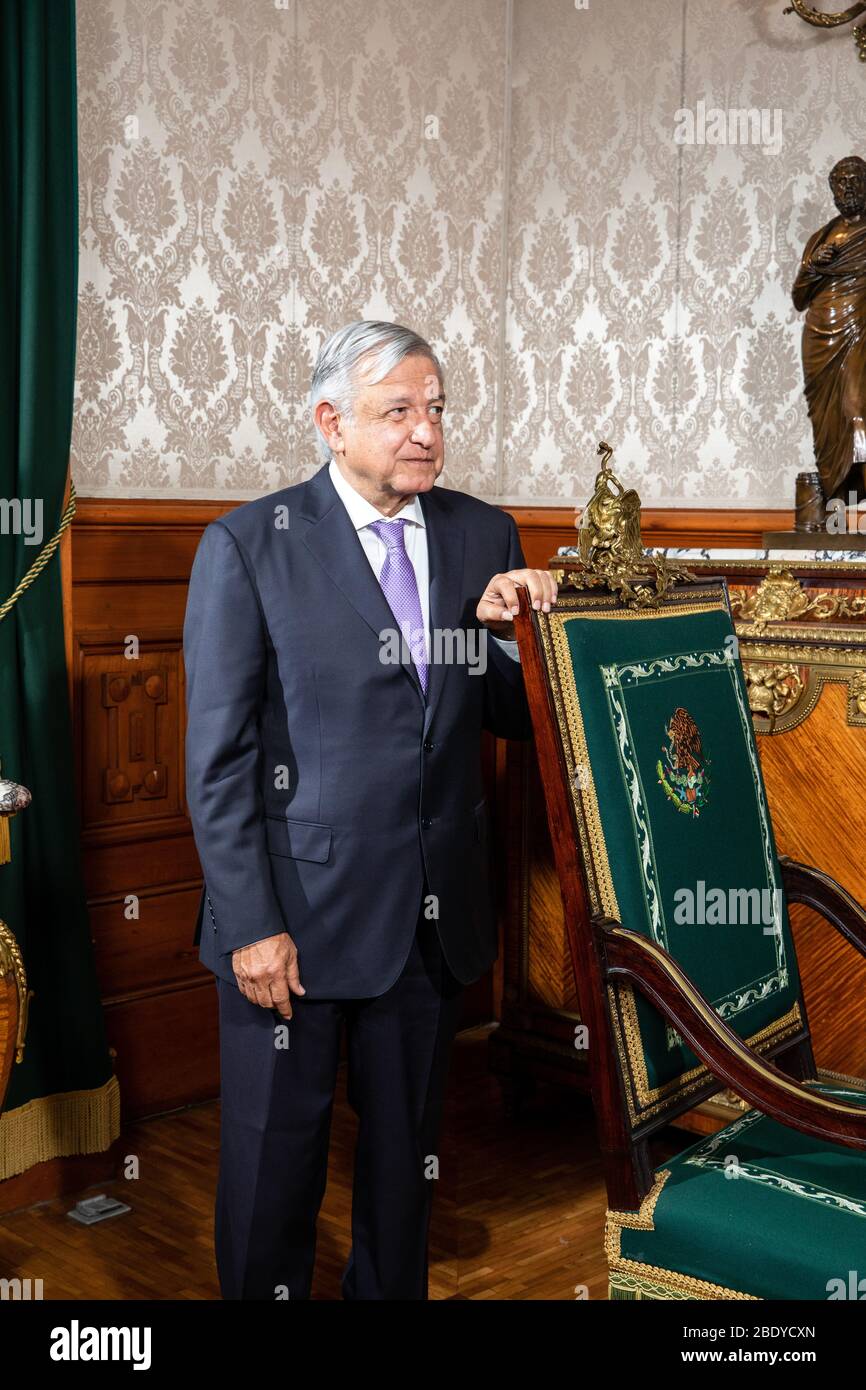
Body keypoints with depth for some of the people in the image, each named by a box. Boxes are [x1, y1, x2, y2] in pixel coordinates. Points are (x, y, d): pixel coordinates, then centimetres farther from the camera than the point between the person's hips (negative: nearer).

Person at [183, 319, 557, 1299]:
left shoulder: (484, 536, 3)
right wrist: (251, 925, -13)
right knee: (274, 1158, 12)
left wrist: (508, 629, -13)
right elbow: (218, 758, -10)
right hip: (298, 914, -4)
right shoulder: (246, 546, -9)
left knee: (406, 1152, 20)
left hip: (437, 914, 4)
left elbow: (514, 718, 7)